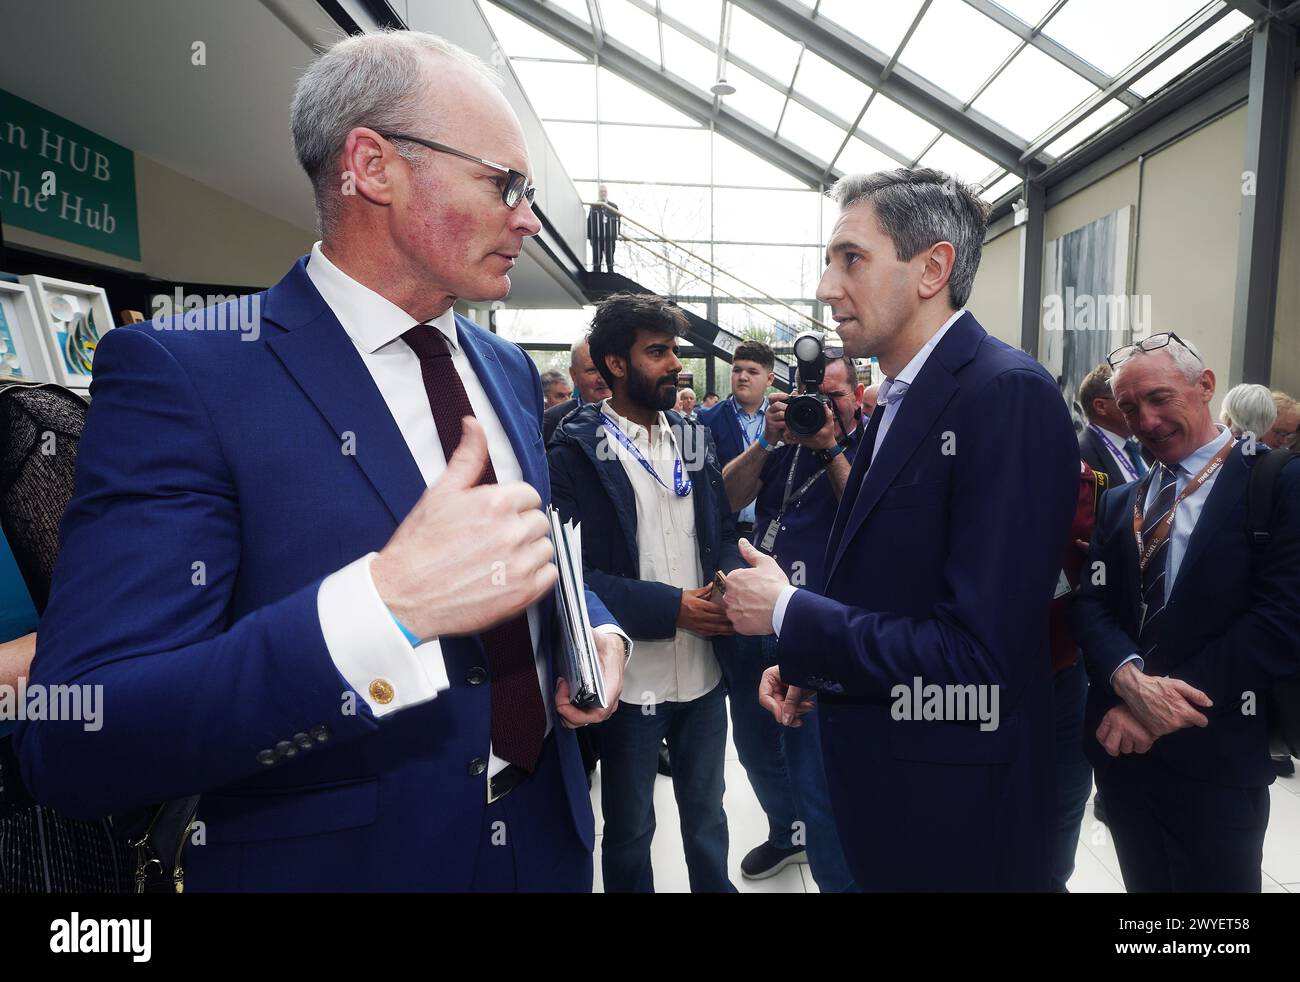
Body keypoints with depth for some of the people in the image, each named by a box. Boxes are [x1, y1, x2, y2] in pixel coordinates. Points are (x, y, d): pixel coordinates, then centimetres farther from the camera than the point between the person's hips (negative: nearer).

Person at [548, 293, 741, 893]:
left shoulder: (693, 439, 7)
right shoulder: (577, 450, -10)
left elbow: (723, 532, 12)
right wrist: (670, 607, -21)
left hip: (705, 669, 5)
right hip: (629, 677, -4)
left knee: (707, 814, 22)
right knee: (629, 828, 17)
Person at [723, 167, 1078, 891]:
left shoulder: (1008, 394, -21)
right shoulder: (904, 398, 6)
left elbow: (980, 652, -26)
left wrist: (787, 611, -18)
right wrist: (810, 663, -1)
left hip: (952, 809, -7)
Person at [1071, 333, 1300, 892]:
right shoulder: (1119, 504, 11)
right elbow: (1091, 605, 1)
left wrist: (1163, 700, -18)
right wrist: (1129, 679, -19)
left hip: (1213, 757, -4)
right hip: (1122, 748, 5)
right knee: (1145, 884, 19)